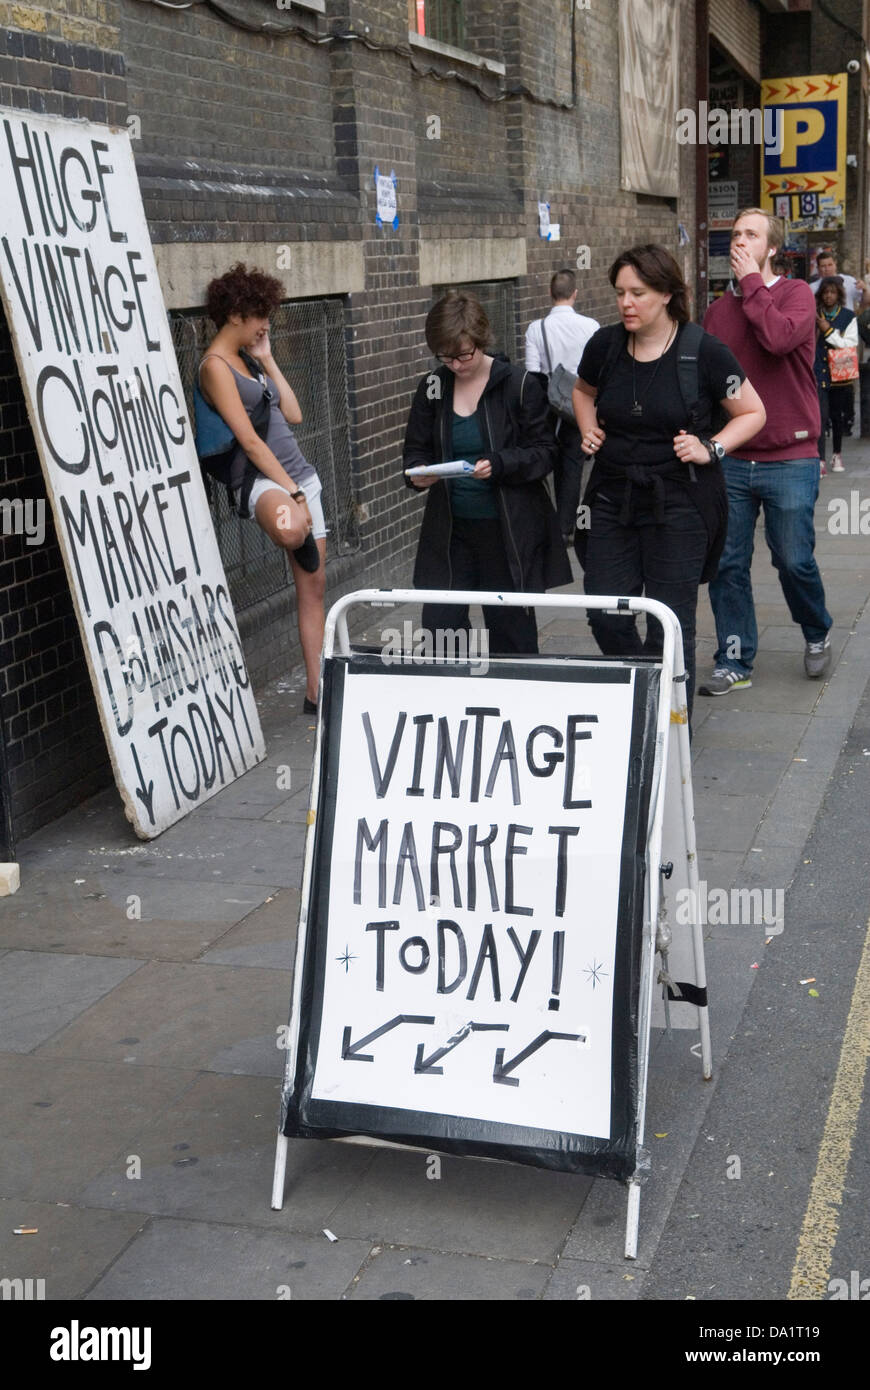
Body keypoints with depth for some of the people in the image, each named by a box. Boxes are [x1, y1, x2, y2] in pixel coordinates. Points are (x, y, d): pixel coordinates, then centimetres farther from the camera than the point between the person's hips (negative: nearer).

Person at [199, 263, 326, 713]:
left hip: (300, 473, 9)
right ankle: (304, 541, -4)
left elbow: (293, 414, 15)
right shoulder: (215, 366, -9)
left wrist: (268, 360, 11)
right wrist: (294, 493, -20)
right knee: (289, 529, -43)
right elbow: (249, 440, -16)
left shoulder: (249, 359, 17)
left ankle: (315, 691, 15)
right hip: (263, 478, -9)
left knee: (313, 587, 8)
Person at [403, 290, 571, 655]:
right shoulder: (433, 386, 3)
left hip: (509, 530, -3)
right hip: (450, 530, 3)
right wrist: (418, 471, -12)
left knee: (511, 634, 7)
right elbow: (416, 448, 11)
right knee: (439, 627, -1)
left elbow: (544, 453, -6)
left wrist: (498, 464, -23)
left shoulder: (520, 385, -7)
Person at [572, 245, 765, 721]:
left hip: (680, 501, -4)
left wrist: (711, 448, -11)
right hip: (613, 497, 4)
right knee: (605, 616, 2)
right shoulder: (604, 346, 2)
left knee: (670, 623, -1)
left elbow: (753, 413, 3)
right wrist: (589, 431, 8)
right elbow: (583, 391, 25)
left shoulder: (704, 353, -9)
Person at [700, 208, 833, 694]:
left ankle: (817, 634, 30)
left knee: (795, 560, 3)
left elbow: (779, 338, -24)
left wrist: (752, 284, -12)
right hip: (731, 459, 4)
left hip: (789, 459, -4)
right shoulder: (719, 309, 11)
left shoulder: (796, 294, -2)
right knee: (727, 564, 3)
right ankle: (735, 662, 15)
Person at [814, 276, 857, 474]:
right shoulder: (814, 315, 6)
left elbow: (851, 345, -7)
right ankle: (820, 461, -16)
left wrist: (828, 330, -13)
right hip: (818, 373, -1)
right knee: (821, 415, -12)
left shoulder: (848, 317, 3)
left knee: (838, 416, 10)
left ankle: (837, 454, 29)